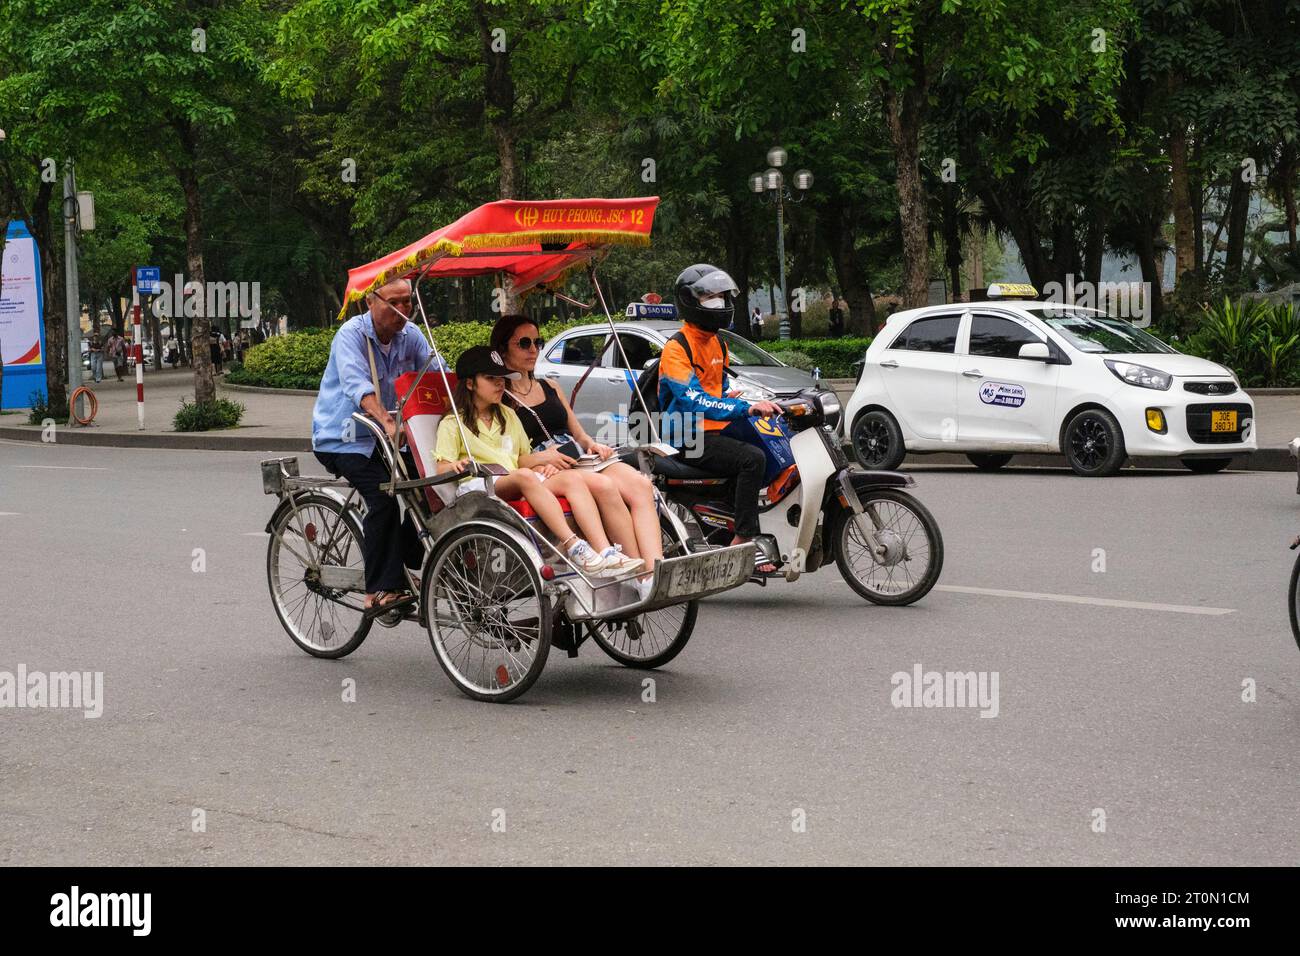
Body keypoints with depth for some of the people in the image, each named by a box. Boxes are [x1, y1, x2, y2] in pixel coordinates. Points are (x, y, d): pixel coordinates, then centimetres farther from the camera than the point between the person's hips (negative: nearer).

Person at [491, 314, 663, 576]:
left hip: (579, 461, 7)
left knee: (640, 485, -24)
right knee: (603, 485, -36)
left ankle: (656, 569, -41)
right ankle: (640, 571, -37)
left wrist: (592, 445, 4)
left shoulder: (549, 387, 28)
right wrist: (540, 457, -18)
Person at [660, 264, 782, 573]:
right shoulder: (676, 348, -14)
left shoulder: (718, 344, 17)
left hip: (716, 430, 9)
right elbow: (693, 400, -27)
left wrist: (758, 405, 12)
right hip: (686, 438, -9)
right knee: (753, 458, -29)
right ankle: (742, 542, -28)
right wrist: (746, 408, -35)